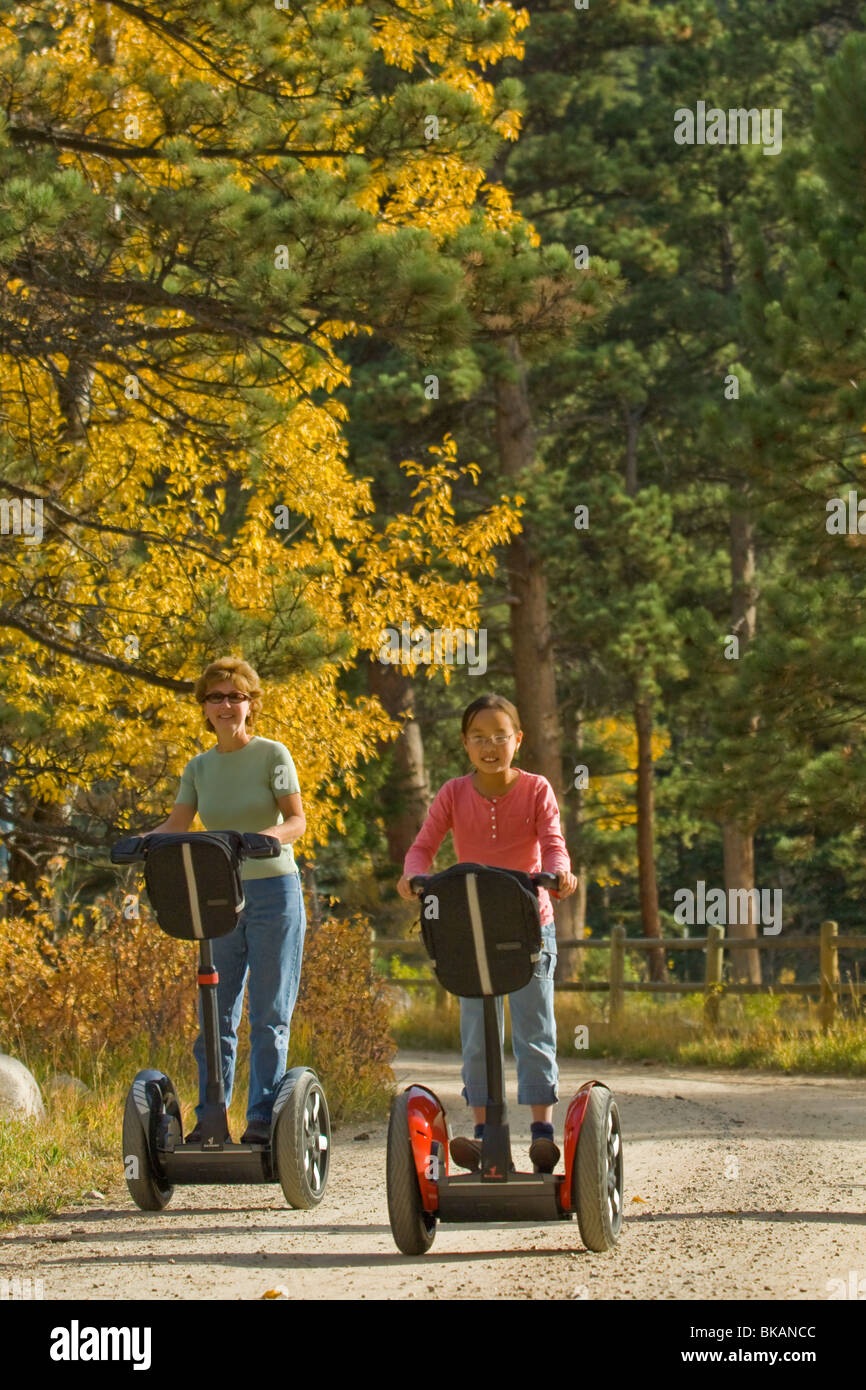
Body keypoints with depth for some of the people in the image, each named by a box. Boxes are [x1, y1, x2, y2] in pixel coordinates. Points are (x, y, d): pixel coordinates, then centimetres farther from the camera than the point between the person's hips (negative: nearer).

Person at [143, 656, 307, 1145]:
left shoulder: (272, 755, -2)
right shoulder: (199, 768, 11)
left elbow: (297, 820, -9)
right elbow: (176, 825, 3)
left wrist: (268, 836, -30)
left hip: (274, 891, -4)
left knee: (268, 1013, -2)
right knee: (215, 1014, 2)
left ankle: (264, 1118, 2)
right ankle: (209, 1119, 6)